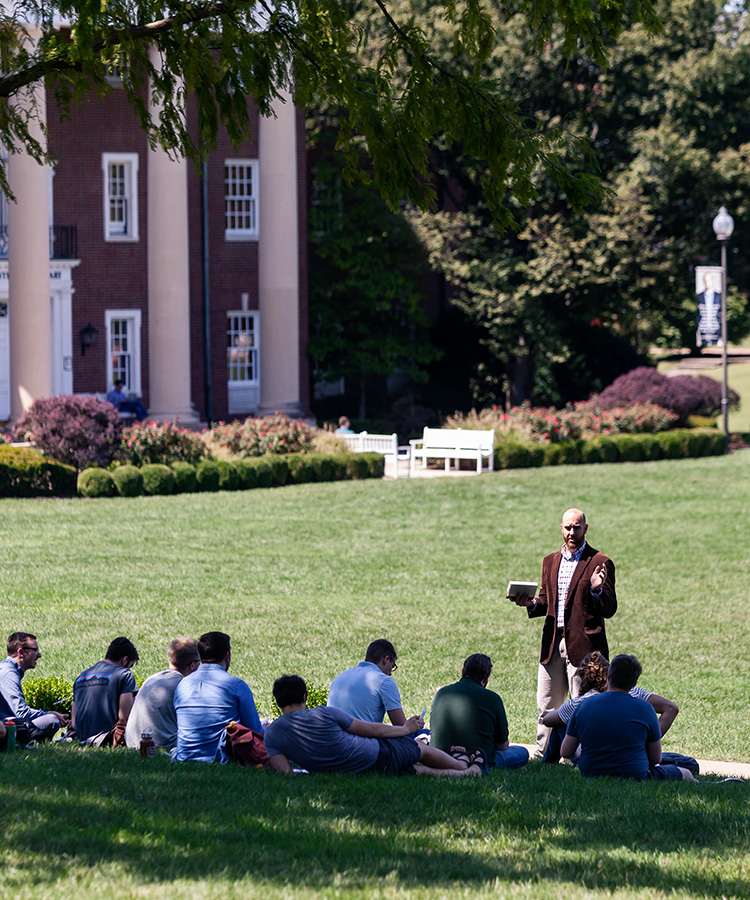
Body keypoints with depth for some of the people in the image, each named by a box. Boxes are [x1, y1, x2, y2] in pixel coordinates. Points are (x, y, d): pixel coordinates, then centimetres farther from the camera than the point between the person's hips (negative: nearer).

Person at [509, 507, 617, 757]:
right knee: (546, 708, 10)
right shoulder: (550, 562, 16)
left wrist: (597, 590, -25)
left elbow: (609, 610, -6)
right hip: (553, 644, 6)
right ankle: (541, 756, 18)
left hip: (582, 646, -6)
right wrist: (530, 603, 1)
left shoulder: (599, 563, -3)